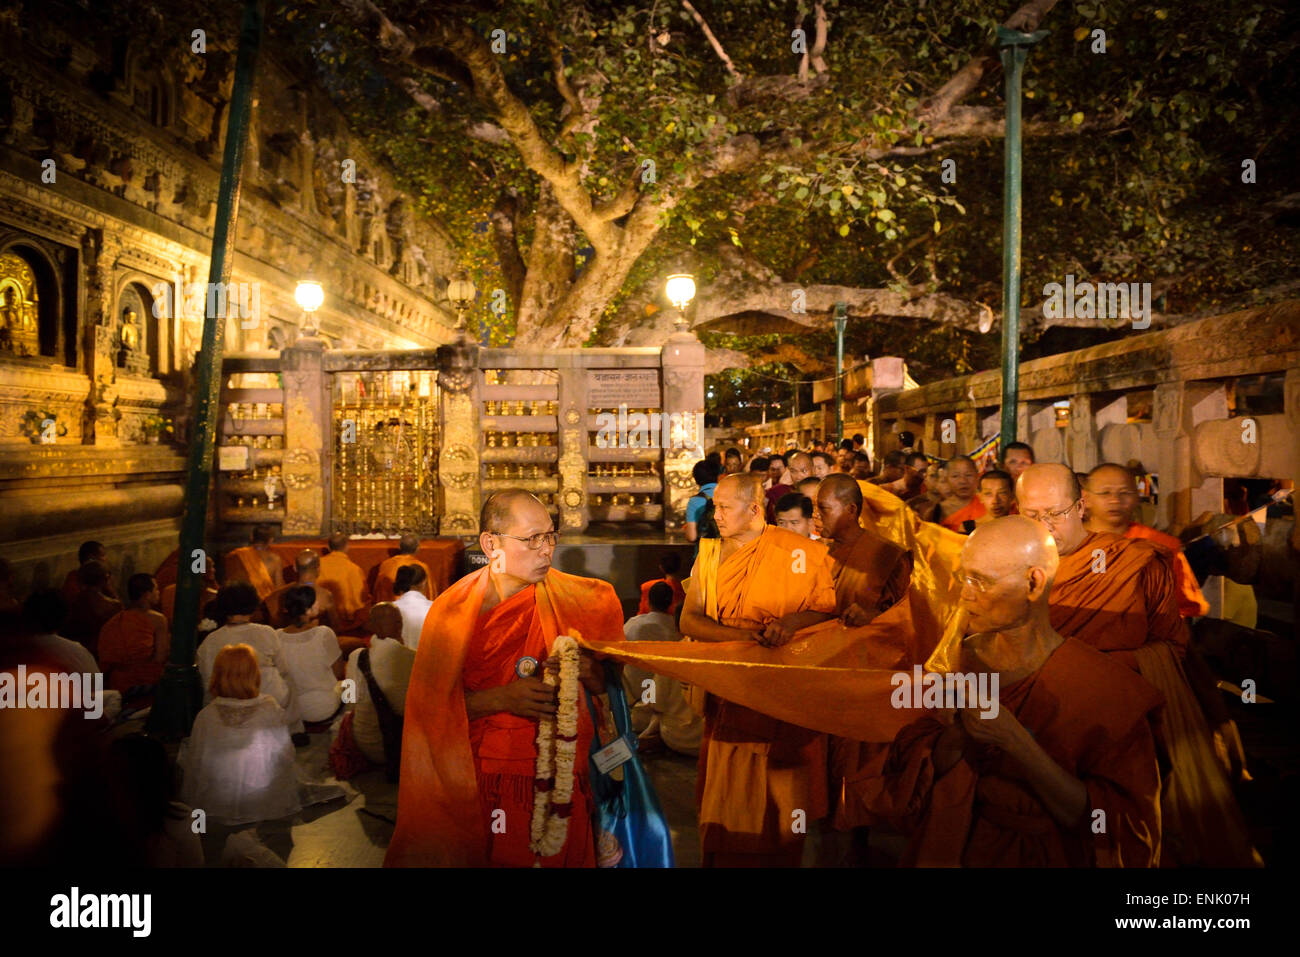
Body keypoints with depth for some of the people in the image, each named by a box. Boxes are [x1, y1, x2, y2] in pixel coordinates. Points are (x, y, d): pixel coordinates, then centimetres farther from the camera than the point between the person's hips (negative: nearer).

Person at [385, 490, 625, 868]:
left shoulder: (573, 598, -3)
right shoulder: (451, 611, -7)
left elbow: (608, 686, 3)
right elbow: (429, 705, -8)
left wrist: (586, 671, -18)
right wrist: (502, 699, -19)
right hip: (484, 780, -2)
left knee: (563, 858, 12)